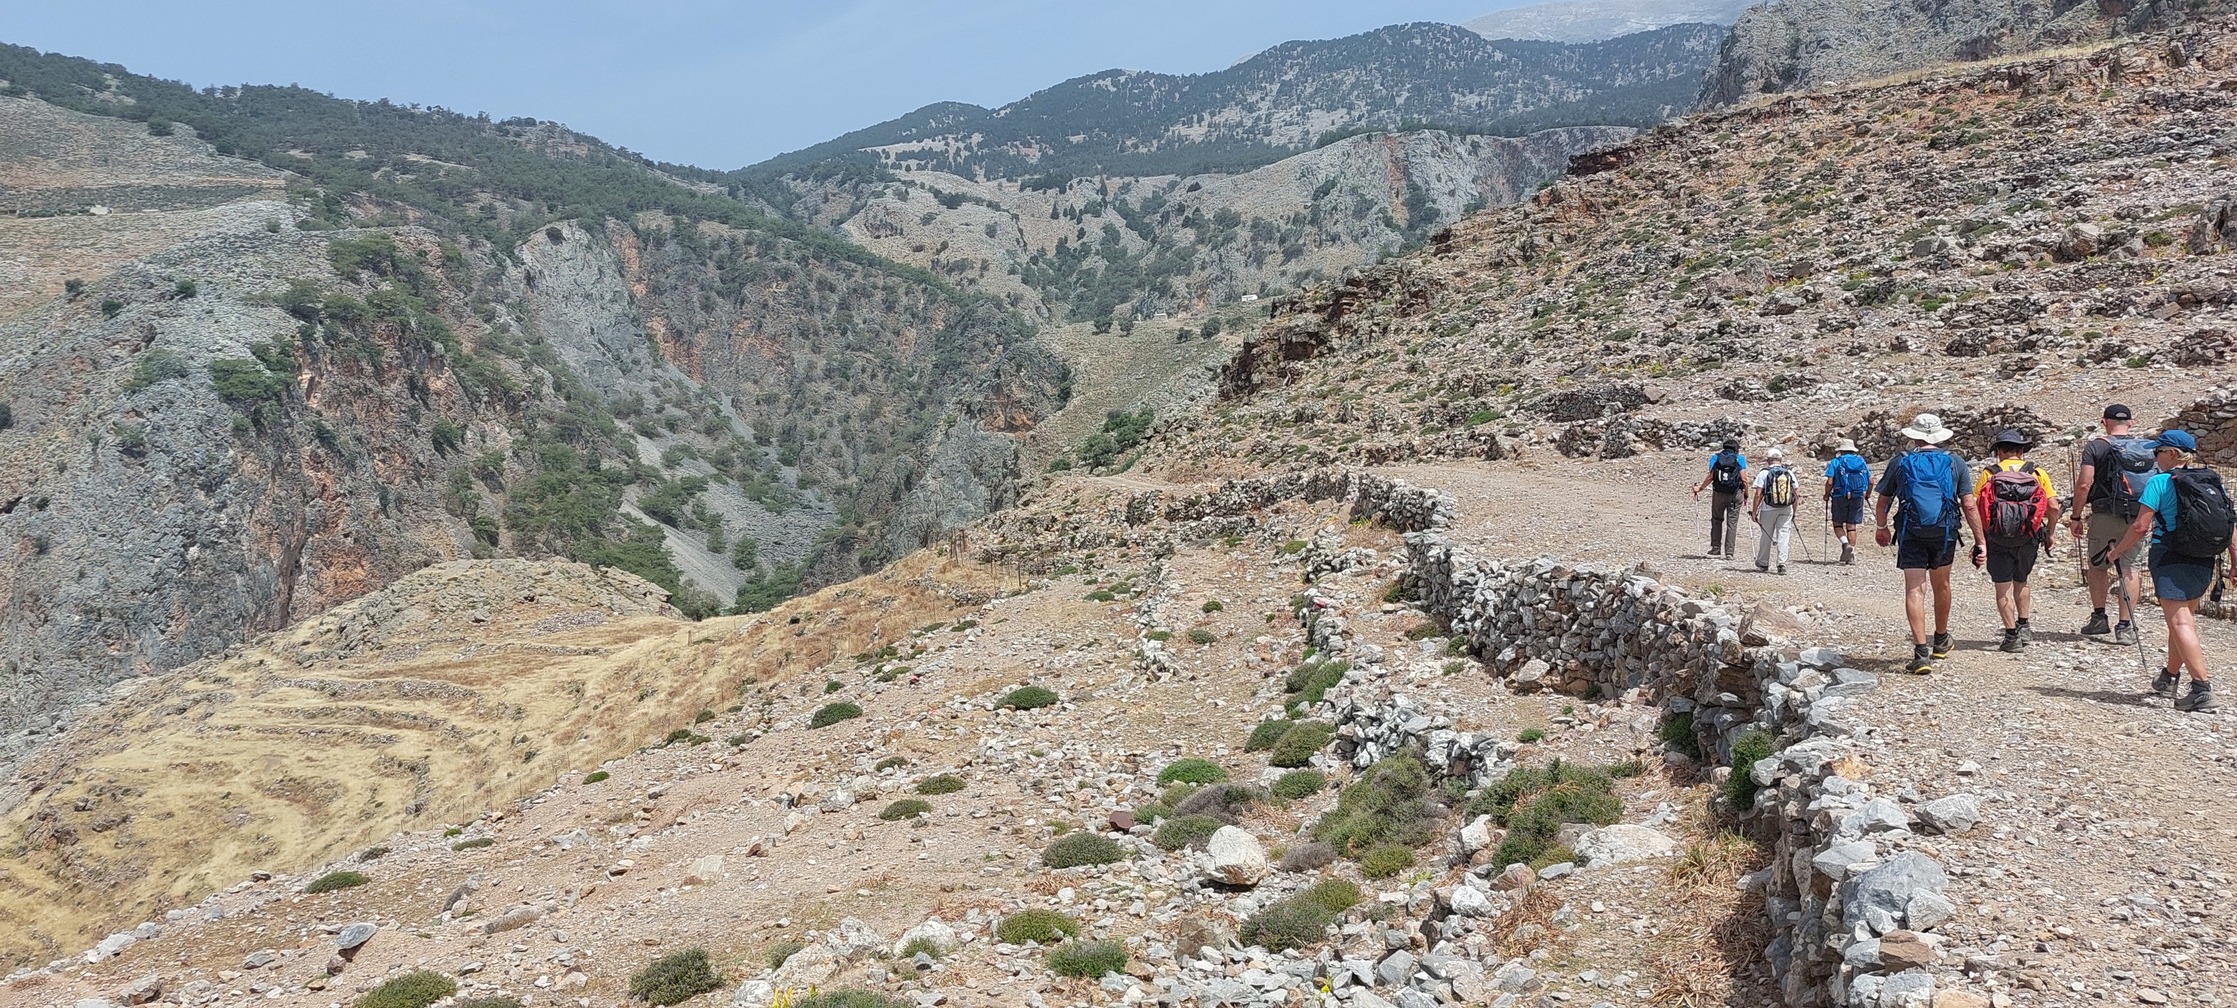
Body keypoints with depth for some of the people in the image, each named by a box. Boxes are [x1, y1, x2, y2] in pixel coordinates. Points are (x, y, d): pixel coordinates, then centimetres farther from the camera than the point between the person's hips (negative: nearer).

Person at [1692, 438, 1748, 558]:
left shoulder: (1715, 458, 5)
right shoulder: (1740, 458, 3)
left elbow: (1710, 477, -4)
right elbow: (1744, 478, -4)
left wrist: (1699, 488, 6)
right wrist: (1746, 493, 7)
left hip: (1719, 494, 1)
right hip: (1735, 494, -1)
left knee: (1717, 520, 15)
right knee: (1732, 522, 3)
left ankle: (1716, 548, 11)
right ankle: (1729, 552, 0)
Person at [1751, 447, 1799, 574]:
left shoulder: (1764, 473, -6)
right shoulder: (1789, 473, 4)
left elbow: (1758, 495, -10)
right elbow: (1796, 493, 8)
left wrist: (1754, 511, -5)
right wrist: (1793, 511, 17)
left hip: (1768, 510, -2)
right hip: (1786, 510, 2)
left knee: (1766, 536, 10)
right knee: (1783, 536, 2)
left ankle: (1763, 564, 23)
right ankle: (1782, 563, -8)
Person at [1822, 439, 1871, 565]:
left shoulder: (1835, 462, -1)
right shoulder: (1861, 461, 11)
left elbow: (1830, 482, -10)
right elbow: (1870, 481, 9)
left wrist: (1827, 495, 5)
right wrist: (1867, 494, 25)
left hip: (1840, 497, -3)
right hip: (1858, 497, 3)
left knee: (1837, 523, 9)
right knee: (1852, 525, 9)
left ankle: (1845, 543, -17)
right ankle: (1852, 555, 6)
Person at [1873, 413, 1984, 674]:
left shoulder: (1900, 463, 5)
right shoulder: (1955, 464, 6)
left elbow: (1882, 503, 11)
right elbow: (1969, 506, 0)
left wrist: (1881, 528, 29)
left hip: (1910, 534, -2)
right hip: (1944, 533, 2)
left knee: (1915, 590, -4)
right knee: (1941, 585, 20)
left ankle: (1921, 651, -16)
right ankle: (1941, 641, 39)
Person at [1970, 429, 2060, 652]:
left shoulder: (1989, 473, 3)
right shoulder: (2037, 472, 7)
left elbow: (1976, 507, -6)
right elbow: (2053, 507, 1)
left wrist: (1979, 540, -1)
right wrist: (2049, 534, 14)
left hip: (1997, 539, -2)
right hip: (2027, 538, 2)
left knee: (2003, 587, 3)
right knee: (2021, 581, 24)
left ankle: (2012, 636, 2)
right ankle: (2023, 627, 24)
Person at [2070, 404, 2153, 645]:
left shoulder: (2097, 446, -4)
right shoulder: (2148, 447, 8)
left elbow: (2083, 484, -11)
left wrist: (2075, 517, -4)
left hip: (2105, 516, -3)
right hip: (2137, 518, 3)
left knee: (2097, 565, 14)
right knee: (2132, 568, 2)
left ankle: (2099, 617, 15)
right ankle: (2126, 626, 1)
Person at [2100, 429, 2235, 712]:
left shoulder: (2160, 482, -9)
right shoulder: (2212, 481, 8)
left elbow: (2141, 526, -13)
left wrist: (2115, 551, -1)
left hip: (2171, 558, -7)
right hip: (2205, 562, 7)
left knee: (2179, 622, -10)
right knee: (2185, 617, 20)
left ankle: (2203, 688, -21)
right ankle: (2169, 678, 34)